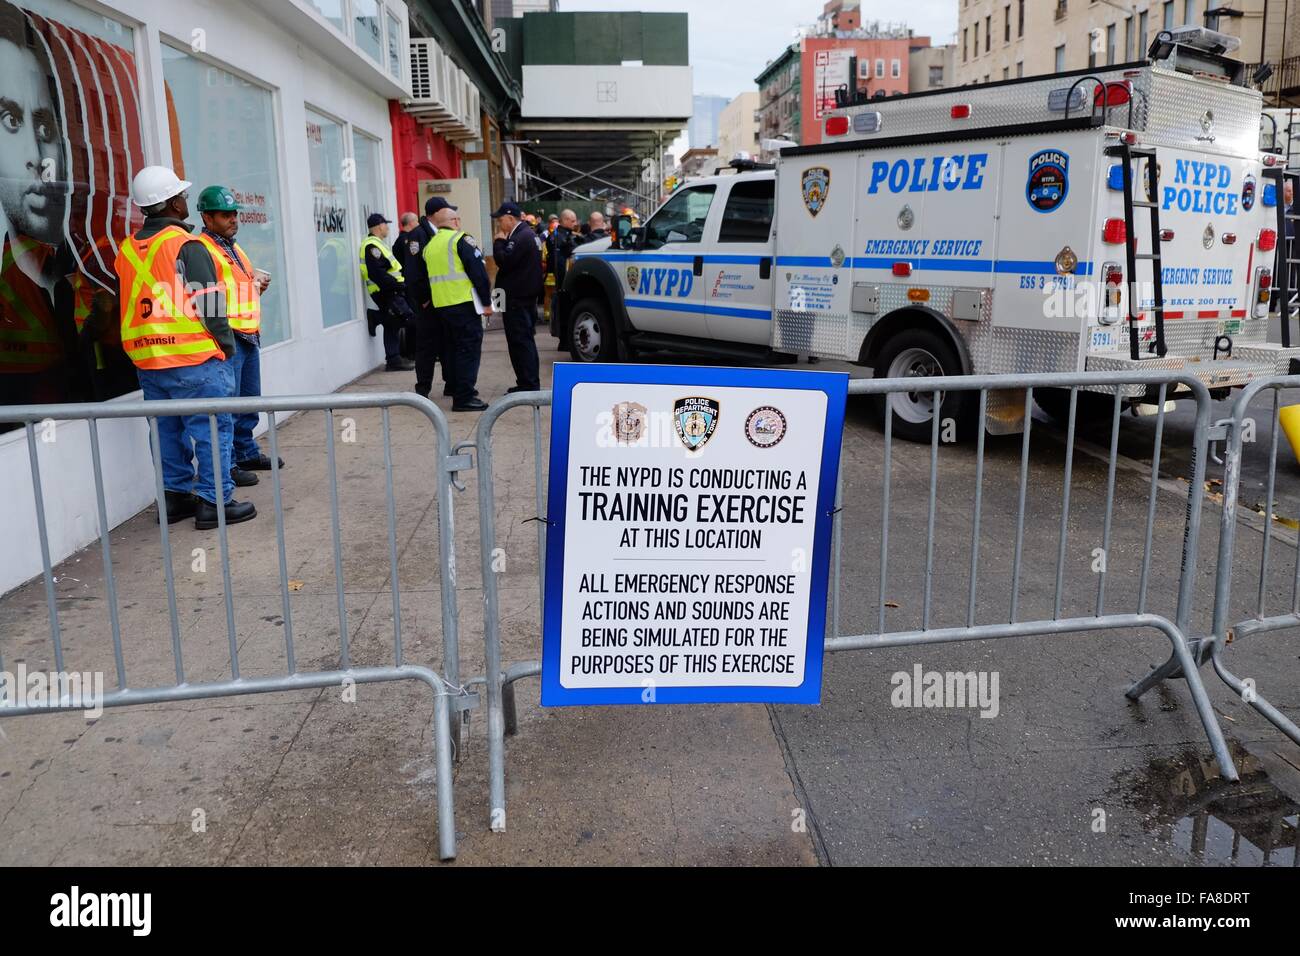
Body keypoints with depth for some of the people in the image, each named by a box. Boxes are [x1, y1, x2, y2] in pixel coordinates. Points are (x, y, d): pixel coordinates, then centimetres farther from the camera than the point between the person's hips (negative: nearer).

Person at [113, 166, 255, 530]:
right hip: (195, 361, -7)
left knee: (168, 430, 15)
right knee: (211, 429, -2)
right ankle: (214, 501, -1)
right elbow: (209, 307, -13)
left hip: (149, 364, 7)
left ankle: (175, 496, 21)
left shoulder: (126, 250, 11)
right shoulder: (187, 246, -11)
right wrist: (227, 347, -2)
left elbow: (127, 309, 18)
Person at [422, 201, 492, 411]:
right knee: (469, 349, -5)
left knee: (452, 348, 17)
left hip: (440, 306, 7)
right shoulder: (462, 240, -9)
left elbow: (429, 277, 20)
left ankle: (458, 390, 25)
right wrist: (486, 302, -8)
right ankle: (464, 397, -8)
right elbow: (478, 273, -13)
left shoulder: (429, 246, 14)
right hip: (464, 304, -7)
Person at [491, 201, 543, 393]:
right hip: (526, 295, 11)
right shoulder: (528, 234, 15)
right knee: (525, 340, 15)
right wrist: (502, 241, 6)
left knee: (520, 341, -8)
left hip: (517, 298, -11)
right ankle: (530, 383, 22)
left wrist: (499, 241, -10)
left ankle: (528, 384, -6)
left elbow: (504, 261, -22)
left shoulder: (522, 237, -17)